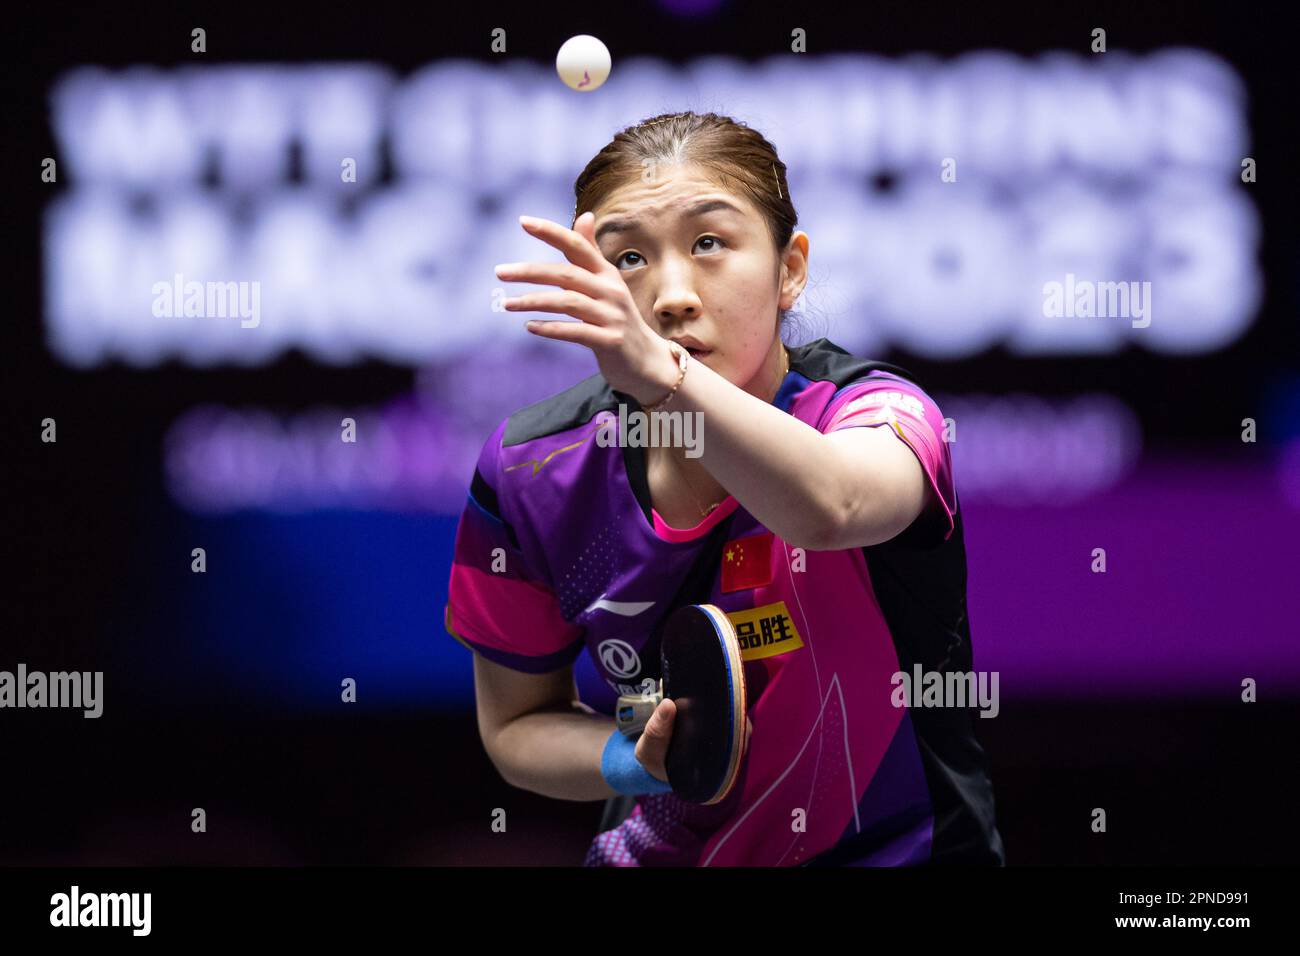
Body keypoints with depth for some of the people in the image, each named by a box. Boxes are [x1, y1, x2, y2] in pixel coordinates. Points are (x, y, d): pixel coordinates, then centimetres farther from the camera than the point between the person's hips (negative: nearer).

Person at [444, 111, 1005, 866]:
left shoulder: (875, 412, -17)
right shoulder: (533, 472, -7)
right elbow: (517, 726, 6)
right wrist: (635, 760, -15)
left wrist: (663, 374, -59)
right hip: (662, 854, 4)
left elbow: (829, 508, -43)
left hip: (896, 854, -3)